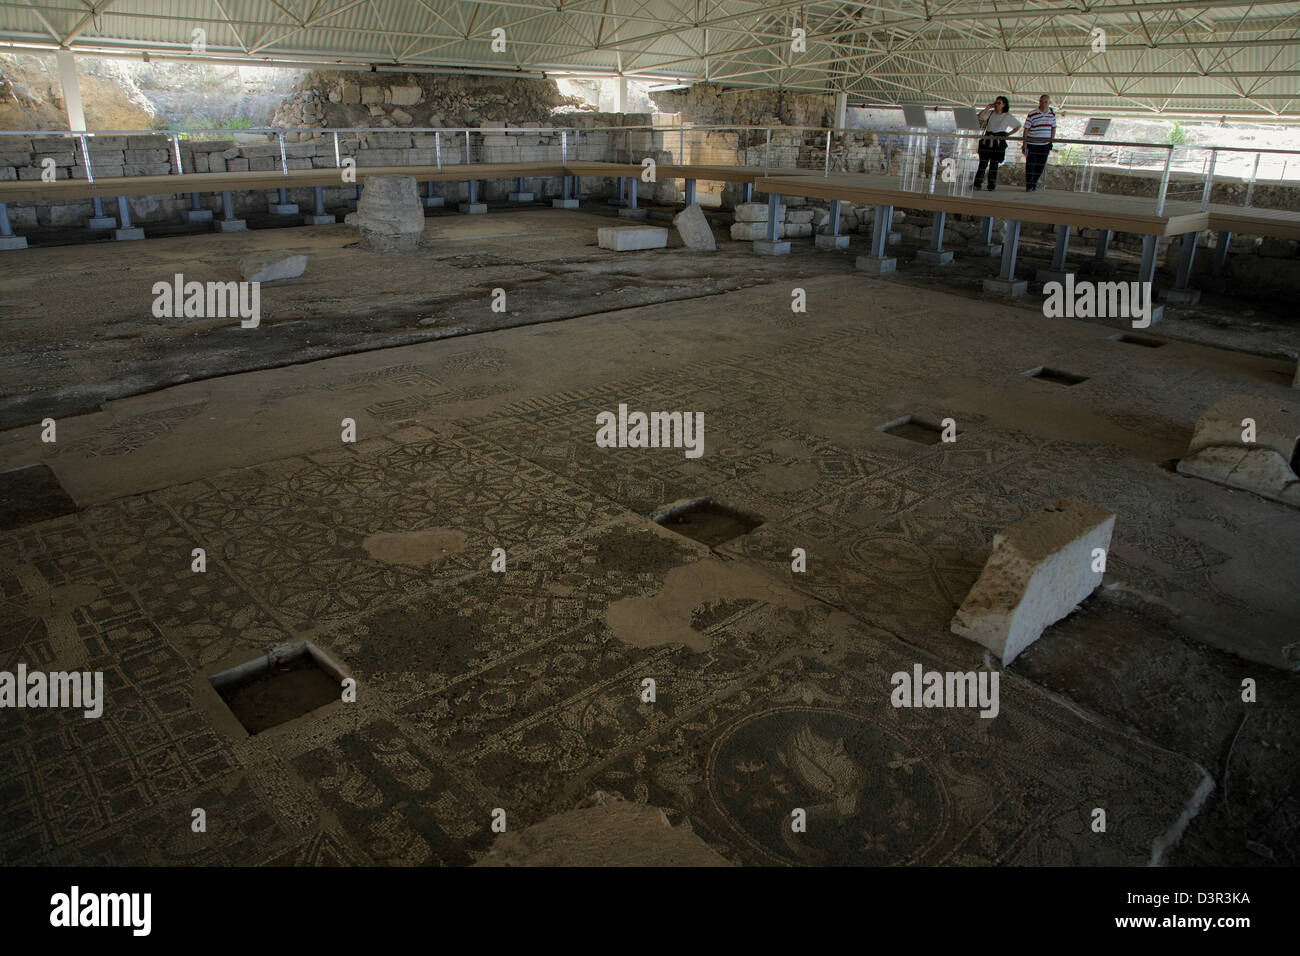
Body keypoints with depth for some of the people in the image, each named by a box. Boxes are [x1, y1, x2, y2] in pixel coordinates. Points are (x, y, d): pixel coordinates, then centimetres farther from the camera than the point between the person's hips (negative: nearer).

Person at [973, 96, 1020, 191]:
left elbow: (1018, 125, 12)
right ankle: (977, 184, -4)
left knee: (994, 164, -1)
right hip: (986, 141, 2)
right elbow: (979, 117, -4)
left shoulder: (1008, 116, 4)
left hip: (999, 142, -2)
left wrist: (1009, 134, 3)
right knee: (982, 163, -3)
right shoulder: (990, 113, 10)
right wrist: (988, 107, -4)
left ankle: (991, 185, 2)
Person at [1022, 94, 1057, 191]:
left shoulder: (1052, 114, 4)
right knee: (1030, 164, -2)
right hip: (1032, 144, -4)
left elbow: (1053, 128, 12)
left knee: (1041, 165, 6)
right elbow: (1026, 129, -6)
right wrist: (1024, 143, -10)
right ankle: (1029, 186, 6)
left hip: (1045, 145, 4)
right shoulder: (1032, 115, -9)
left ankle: (1034, 182, 22)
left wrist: (1052, 141, 7)